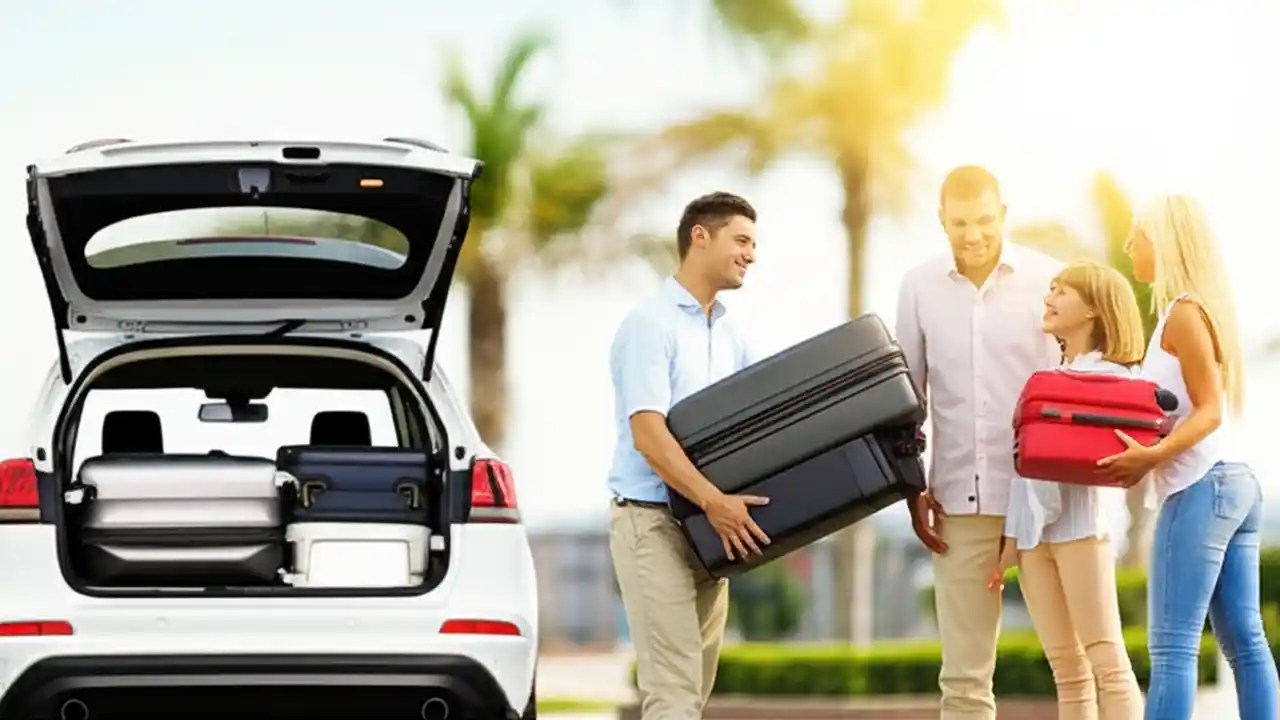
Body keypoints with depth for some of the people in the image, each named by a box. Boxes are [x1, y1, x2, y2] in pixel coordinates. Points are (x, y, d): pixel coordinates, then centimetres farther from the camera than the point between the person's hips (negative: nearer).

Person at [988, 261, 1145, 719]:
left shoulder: (1112, 374, 0)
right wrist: (1011, 536, 13)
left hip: (1081, 527, -6)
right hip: (1033, 533, 6)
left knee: (1106, 660, -8)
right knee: (1067, 670, 6)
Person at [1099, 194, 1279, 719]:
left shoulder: (1183, 312, -8)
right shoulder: (1199, 308, 18)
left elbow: (1210, 410, -15)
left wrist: (1154, 455, -27)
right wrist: (1142, 454, 17)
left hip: (1200, 486, -10)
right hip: (1234, 482, 10)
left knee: (1172, 646, -12)